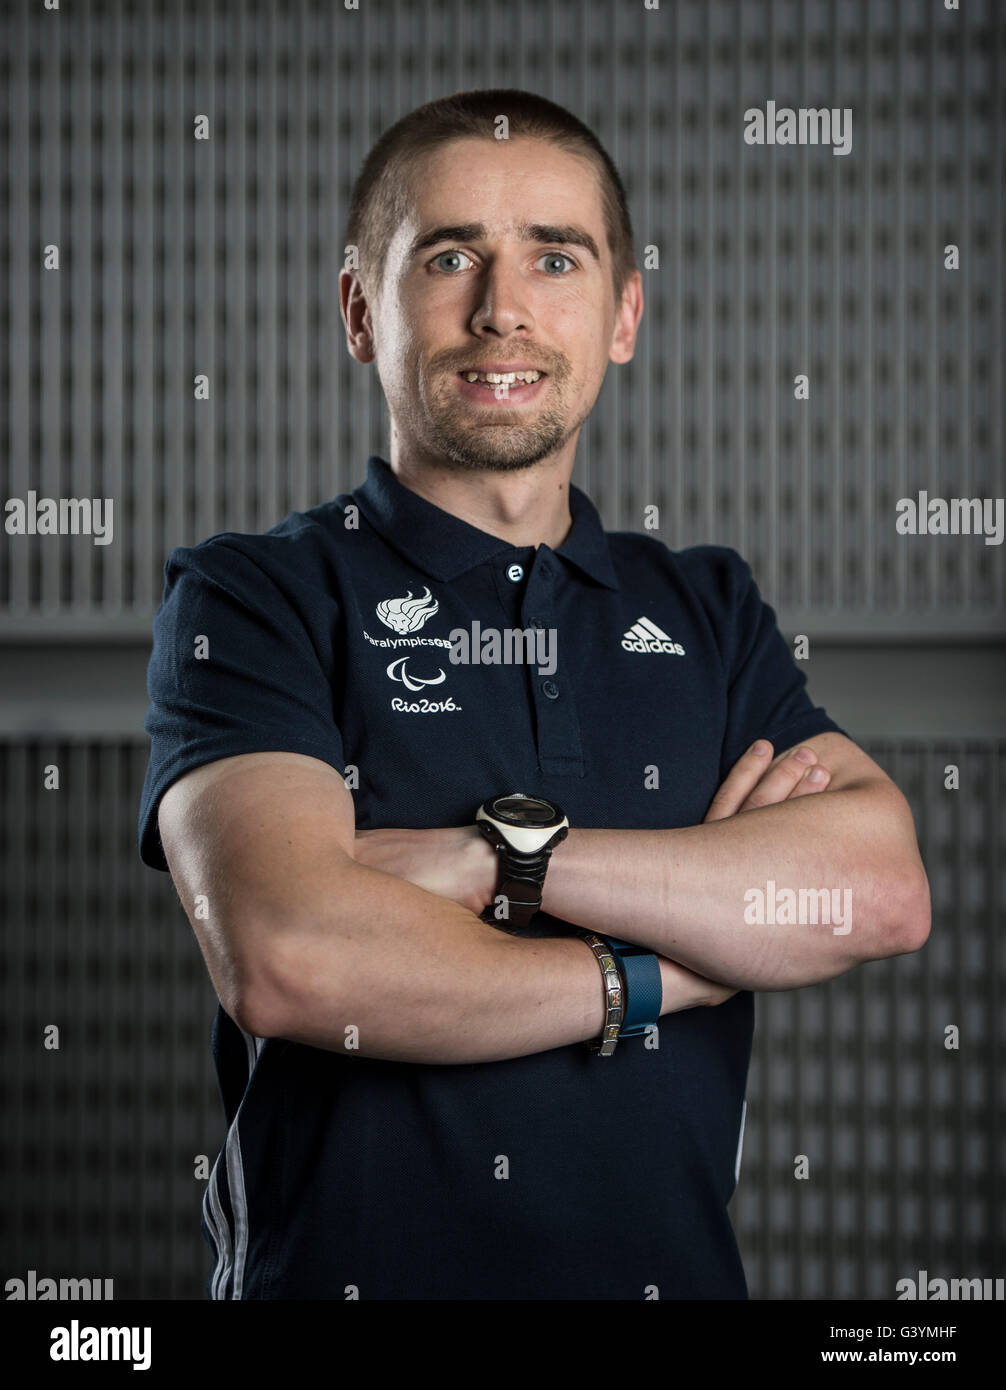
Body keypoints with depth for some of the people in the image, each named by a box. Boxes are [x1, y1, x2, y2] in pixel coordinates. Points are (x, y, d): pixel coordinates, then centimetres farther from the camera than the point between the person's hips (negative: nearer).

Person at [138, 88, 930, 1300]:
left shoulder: (708, 608, 8)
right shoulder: (247, 599, -4)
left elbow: (884, 891, -9)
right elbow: (287, 961, -21)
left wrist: (502, 857, -18)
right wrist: (676, 965, -11)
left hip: (672, 1265, 4)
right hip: (343, 1265, -3)